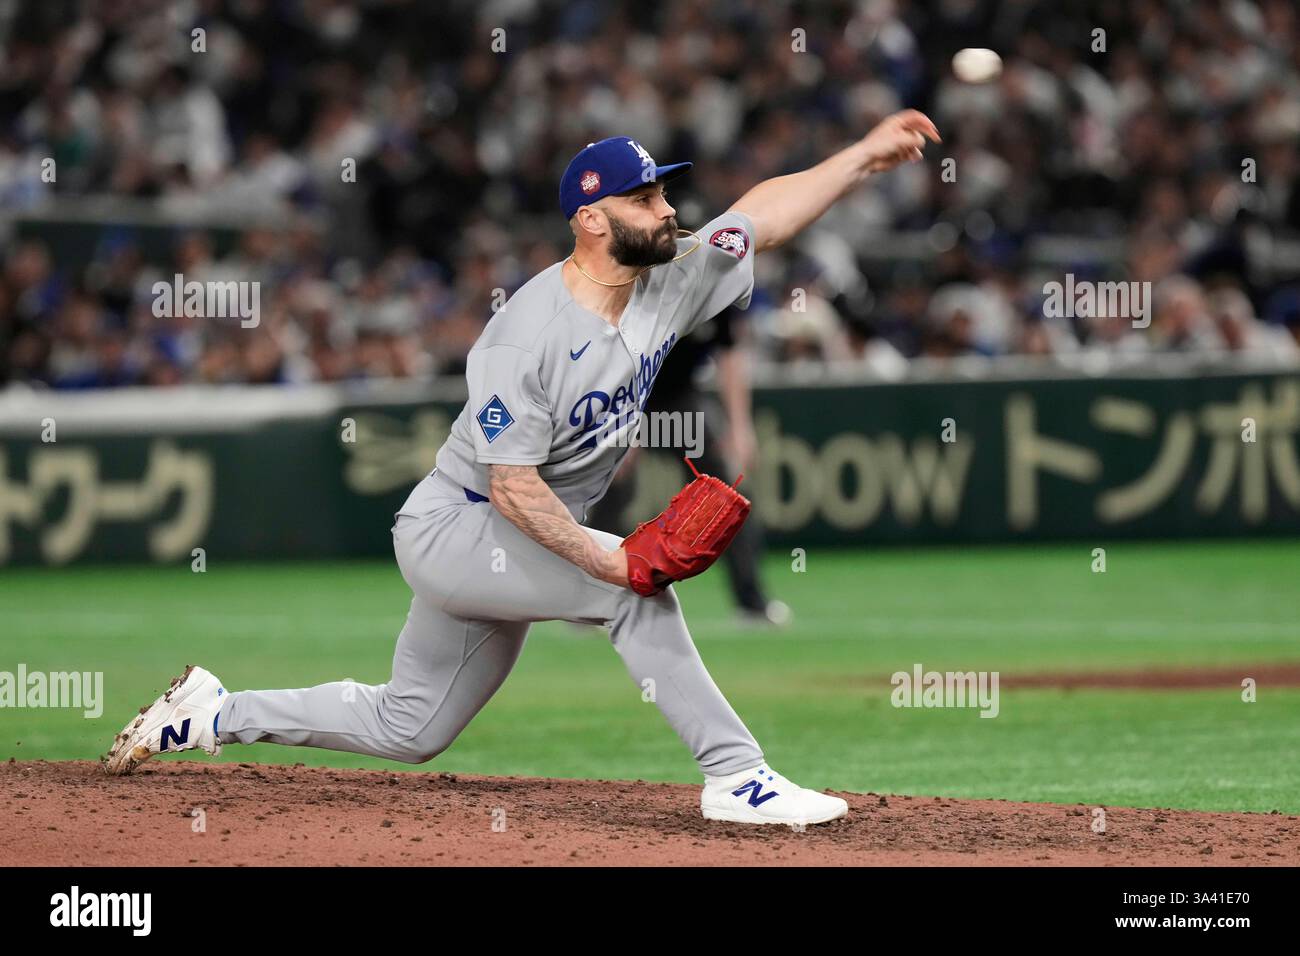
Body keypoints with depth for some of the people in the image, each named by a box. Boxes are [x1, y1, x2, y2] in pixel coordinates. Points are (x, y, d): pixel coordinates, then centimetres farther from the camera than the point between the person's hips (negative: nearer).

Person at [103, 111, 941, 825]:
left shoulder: (667, 286, -5)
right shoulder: (529, 333, -27)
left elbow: (768, 213, -4)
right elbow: (514, 487, -28)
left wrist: (867, 155, -14)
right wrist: (605, 561, -32)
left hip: (515, 545, 8)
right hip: (454, 529, -8)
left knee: (408, 731, 16)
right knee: (634, 588, -26)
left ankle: (216, 714, 29)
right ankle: (737, 779, -20)